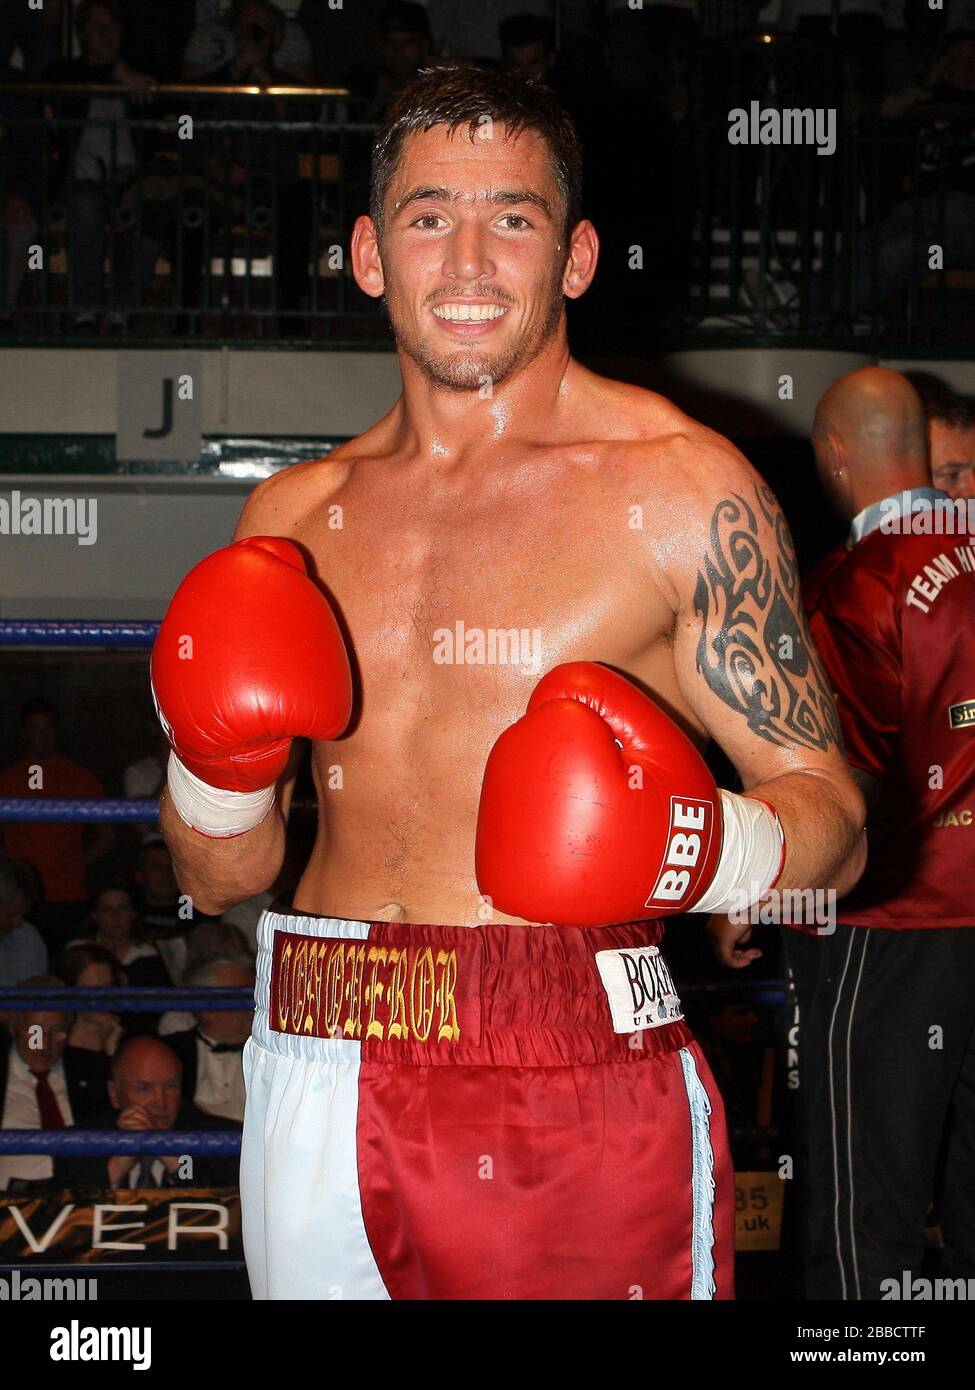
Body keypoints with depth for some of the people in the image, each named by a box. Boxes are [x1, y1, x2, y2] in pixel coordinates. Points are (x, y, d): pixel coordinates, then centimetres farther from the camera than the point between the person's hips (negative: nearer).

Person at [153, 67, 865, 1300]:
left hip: (576, 1101, -4)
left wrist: (696, 847, -21)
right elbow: (221, 879, 16)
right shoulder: (293, 519, 12)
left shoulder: (679, 490, 0)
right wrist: (217, 770, -5)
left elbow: (827, 815, -1)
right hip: (322, 1091, 4)